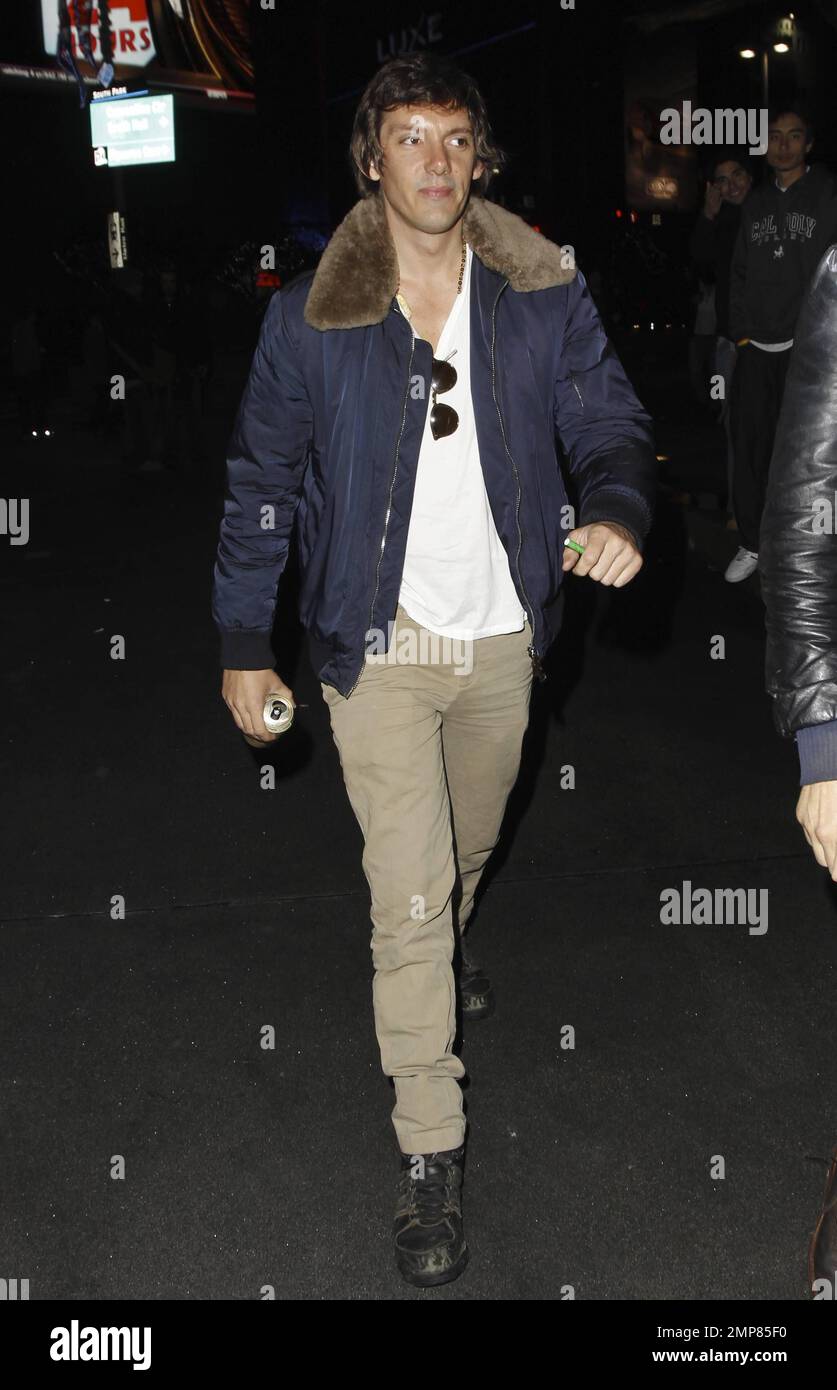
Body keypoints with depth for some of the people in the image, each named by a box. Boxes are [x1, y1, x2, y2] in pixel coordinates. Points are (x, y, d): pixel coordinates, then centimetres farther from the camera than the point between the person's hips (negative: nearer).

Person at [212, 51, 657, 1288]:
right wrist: (244, 645, -3)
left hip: (504, 638, 3)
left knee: (467, 851, 24)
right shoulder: (310, 316, -7)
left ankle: (430, 963, 58)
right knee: (410, 892, -5)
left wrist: (620, 511, -24)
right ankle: (430, 1156, 8)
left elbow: (608, 422, 1)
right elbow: (262, 482, -2)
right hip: (381, 641, -3)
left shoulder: (544, 297, -2)